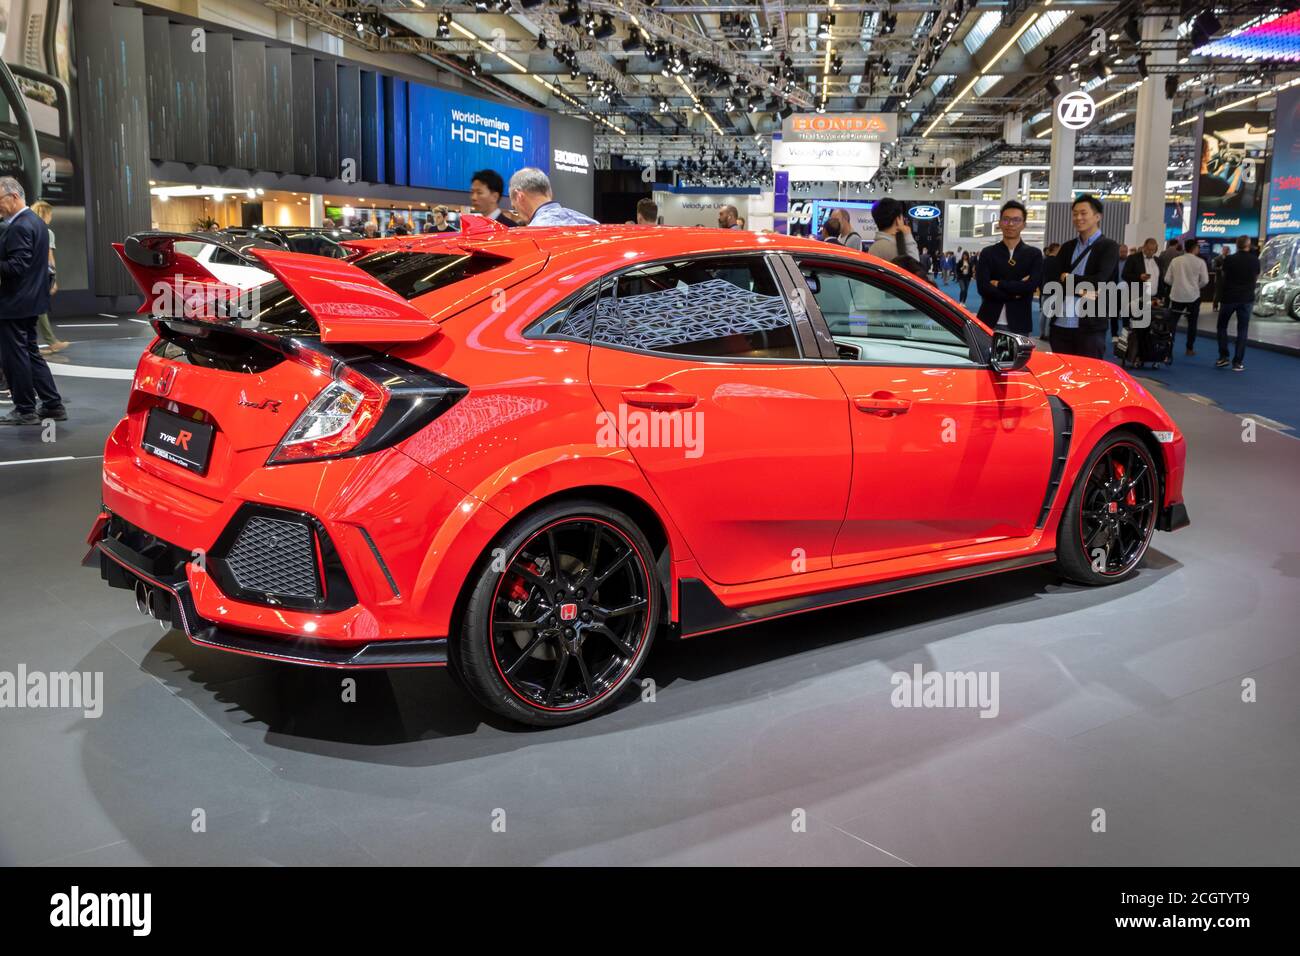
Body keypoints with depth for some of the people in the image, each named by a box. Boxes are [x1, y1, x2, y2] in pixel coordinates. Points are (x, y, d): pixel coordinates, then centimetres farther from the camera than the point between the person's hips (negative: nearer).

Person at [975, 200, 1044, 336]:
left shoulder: (1034, 254, 7)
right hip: (989, 322, 0)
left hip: (1019, 325, 0)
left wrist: (999, 284, -7)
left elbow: (1032, 285, -10)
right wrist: (1016, 292, -9)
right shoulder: (987, 253, 7)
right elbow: (983, 287, -7)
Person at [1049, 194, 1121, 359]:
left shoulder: (1109, 246, 1)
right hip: (1060, 324, 5)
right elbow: (1053, 283, 4)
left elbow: (1099, 281, -13)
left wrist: (1067, 279, -3)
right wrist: (1081, 290, -11)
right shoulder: (1067, 248, 16)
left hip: (1090, 326, -5)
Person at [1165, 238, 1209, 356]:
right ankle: (1190, 349, 13)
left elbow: (1167, 279, 2)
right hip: (1193, 296, -1)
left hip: (1177, 295, 1)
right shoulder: (1200, 262, -7)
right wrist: (1196, 287, 12)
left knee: (1172, 322, 5)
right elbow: (1205, 281, -7)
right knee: (1192, 323, 10)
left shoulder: (1175, 260, 0)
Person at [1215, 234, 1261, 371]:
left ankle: (1223, 357, 8)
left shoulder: (1229, 259, -8)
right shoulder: (1255, 260, -3)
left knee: (1222, 326, 16)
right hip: (1246, 298, 1)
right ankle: (1238, 362, 1)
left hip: (1229, 297, -1)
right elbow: (1256, 277, 11)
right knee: (1242, 330, 4)